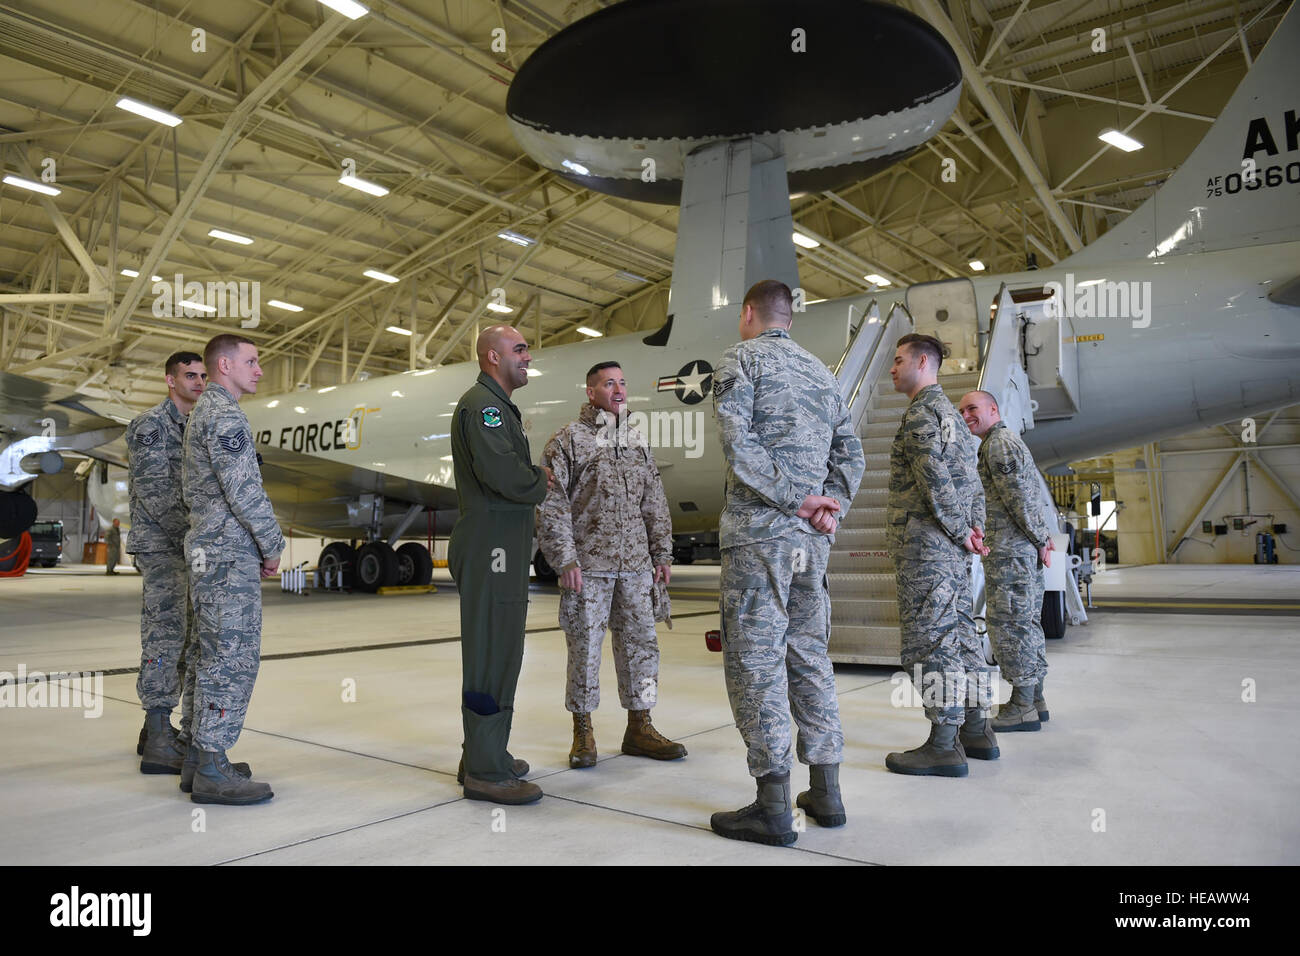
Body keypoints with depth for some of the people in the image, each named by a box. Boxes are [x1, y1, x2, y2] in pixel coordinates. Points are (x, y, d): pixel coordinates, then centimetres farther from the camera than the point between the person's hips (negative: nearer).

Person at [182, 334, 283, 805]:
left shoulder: (200, 412, 20)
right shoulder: (224, 414, -13)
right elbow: (244, 490, -19)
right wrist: (272, 544, -8)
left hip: (207, 551, 10)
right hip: (229, 555, -10)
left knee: (215, 656, 13)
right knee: (233, 659, -7)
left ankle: (201, 758, 20)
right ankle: (211, 770, -3)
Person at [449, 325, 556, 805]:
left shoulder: (499, 405, 24)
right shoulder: (481, 404, -11)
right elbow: (501, 472, -24)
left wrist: (535, 474, 4)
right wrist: (540, 483, -6)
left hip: (503, 546, 11)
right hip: (489, 545, -11)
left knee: (499, 652, 15)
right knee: (491, 655, -7)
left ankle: (486, 755, 26)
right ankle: (485, 772, -1)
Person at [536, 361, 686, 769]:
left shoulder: (637, 442, 14)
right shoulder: (568, 440, -1)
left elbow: (655, 503, 17)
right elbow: (551, 505, -6)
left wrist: (662, 553, 12)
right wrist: (565, 559, -12)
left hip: (635, 566, 5)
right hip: (587, 565, -5)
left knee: (640, 643, 8)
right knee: (585, 647, 2)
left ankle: (639, 728, 20)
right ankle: (583, 732, 16)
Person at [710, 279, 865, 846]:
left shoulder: (741, 358, -1)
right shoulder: (821, 372, 20)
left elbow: (739, 443, -15)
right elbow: (850, 453, 14)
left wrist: (795, 499, -12)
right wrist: (830, 505, 2)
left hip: (758, 530, -7)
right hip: (811, 540, 7)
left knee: (755, 657, -4)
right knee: (808, 653, 12)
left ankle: (773, 806, -2)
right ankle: (825, 792, 17)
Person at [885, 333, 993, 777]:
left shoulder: (920, 413, -10)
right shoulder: (951, 413, 21)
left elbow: (935, 479, -19)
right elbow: (972, 481, 19)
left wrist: (960, 531, -12)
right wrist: (974, 526, 10)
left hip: (926, 543, -10)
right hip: (954, 548, 10)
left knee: (929, 640, -7)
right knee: (960, 634, 13)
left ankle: (944, 745, -4)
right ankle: (977, 731, 20)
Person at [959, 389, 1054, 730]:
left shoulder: (998, 443, -10)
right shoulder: (1013, 440, 23)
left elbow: (1019, 498, -16)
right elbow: (1032, 497, 22)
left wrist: (1040, 539, -11)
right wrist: (1043, 537, 17)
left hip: (1009, 550, -11)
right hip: (1029, 550, 11)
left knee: (1009, 625, -7)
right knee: (1028, 623, 13)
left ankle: (1022, 708, -4)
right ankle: (1034, 700, 19)